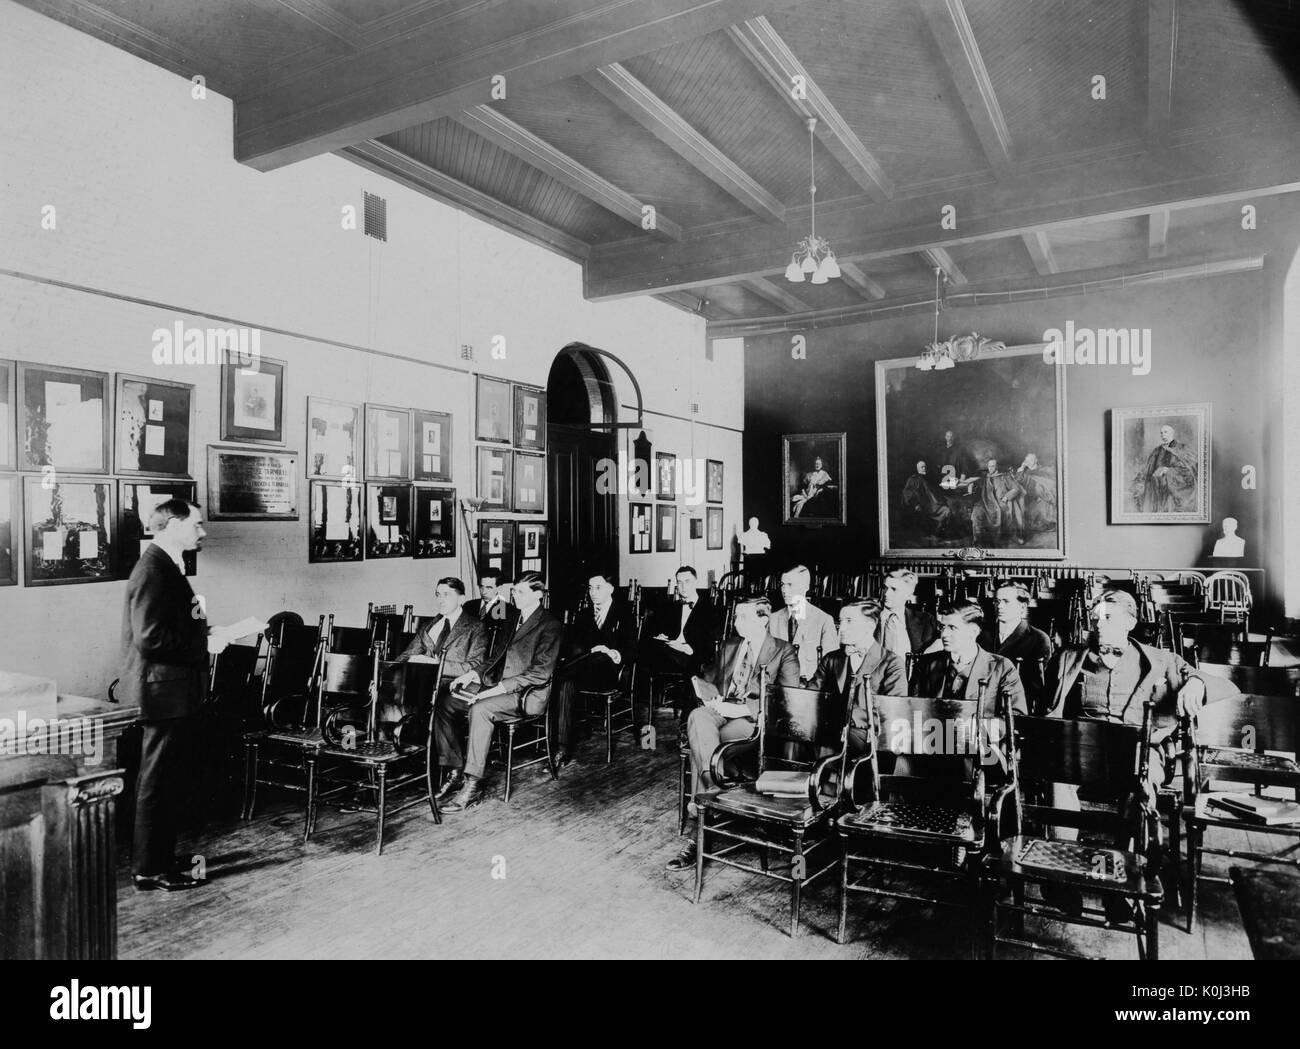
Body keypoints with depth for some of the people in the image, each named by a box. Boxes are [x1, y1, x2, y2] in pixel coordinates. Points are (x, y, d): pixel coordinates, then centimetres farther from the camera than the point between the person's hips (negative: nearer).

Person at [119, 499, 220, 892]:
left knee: (172, 779, 18)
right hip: (162, 692, -10)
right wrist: (204, 643, -20)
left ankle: (162, 858, 30)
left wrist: (197, 618, 4)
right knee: (158, 783, 1)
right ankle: (150, 869, 14)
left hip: (175, 693, 10)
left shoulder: (167, 566, 13)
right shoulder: (153, 570, -19)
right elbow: (149, 638, -26)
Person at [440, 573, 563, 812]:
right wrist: (473, 673, 3)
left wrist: (497, 689, -22)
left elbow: (540, 673, -17)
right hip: (504, 688, 8)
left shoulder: (550, 626, -9)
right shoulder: (514, 620, 19)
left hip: (529, 695, -8)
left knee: (480, 709, -31)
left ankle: (472, 786, -27)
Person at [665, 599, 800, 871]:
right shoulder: (727, 646, 22)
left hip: (754, 719, -4)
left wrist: (742, 708, -18)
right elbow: (708, 679, 26)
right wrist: (710, 695, -1)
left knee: (700, 746, -30)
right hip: (720, 710, 4)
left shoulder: (784, 652, 4)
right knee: (697, 718, -34)